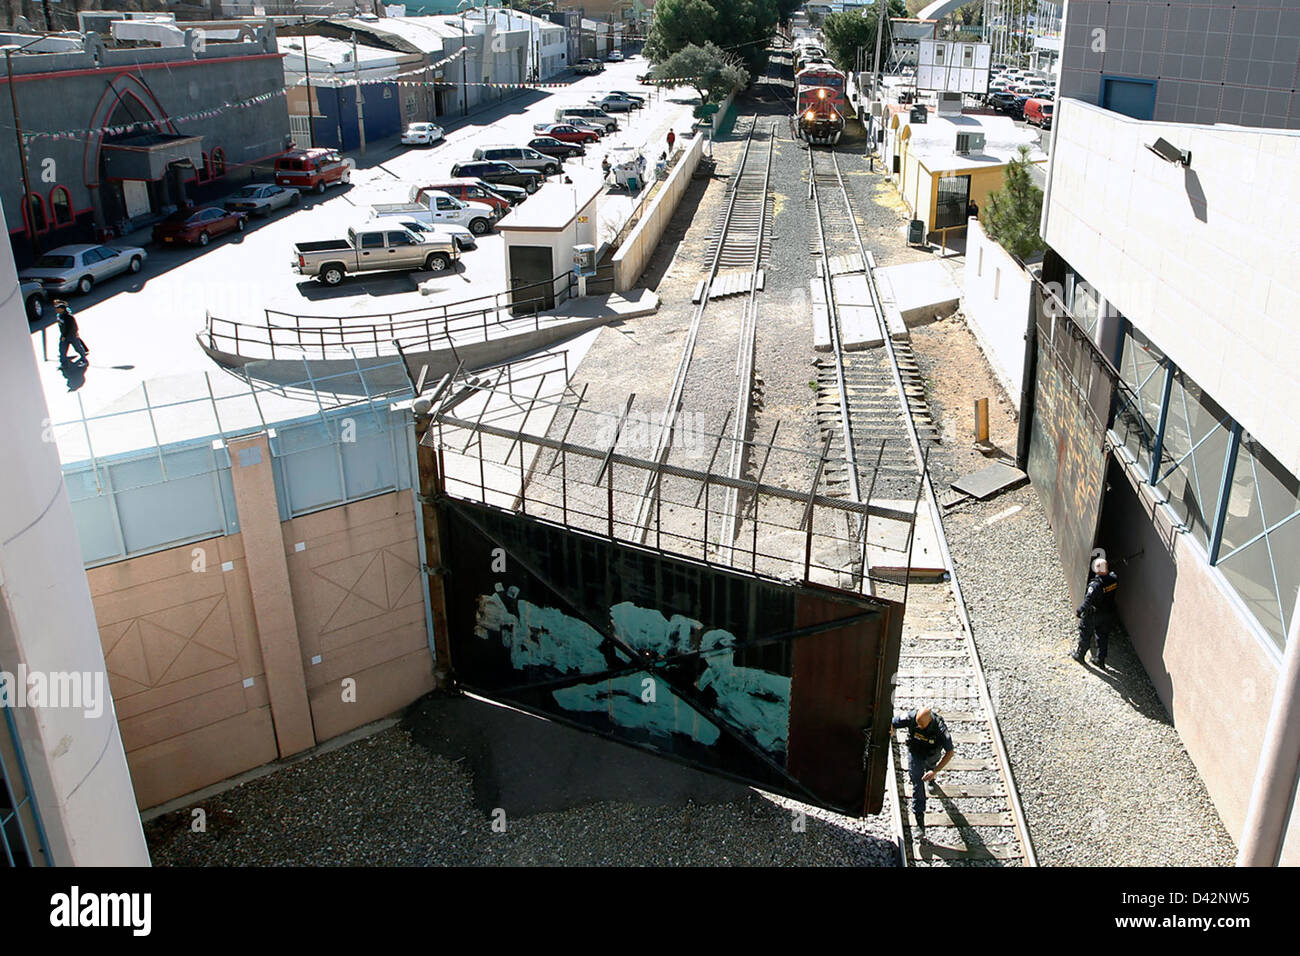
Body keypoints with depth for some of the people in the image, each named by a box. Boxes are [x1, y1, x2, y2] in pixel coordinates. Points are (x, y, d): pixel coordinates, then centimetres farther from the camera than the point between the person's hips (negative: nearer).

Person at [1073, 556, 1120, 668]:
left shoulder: (1095, 585, -33)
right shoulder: (1114, 579, -15)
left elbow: (1088, 601, -32)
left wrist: (1079, 611, -20)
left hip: (1093, 615, -5)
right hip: (1108, 614, 5)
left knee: (1085, 635, 16)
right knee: (1103, 636, 20)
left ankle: (1079, 655, 33)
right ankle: (1100, 659, 28)